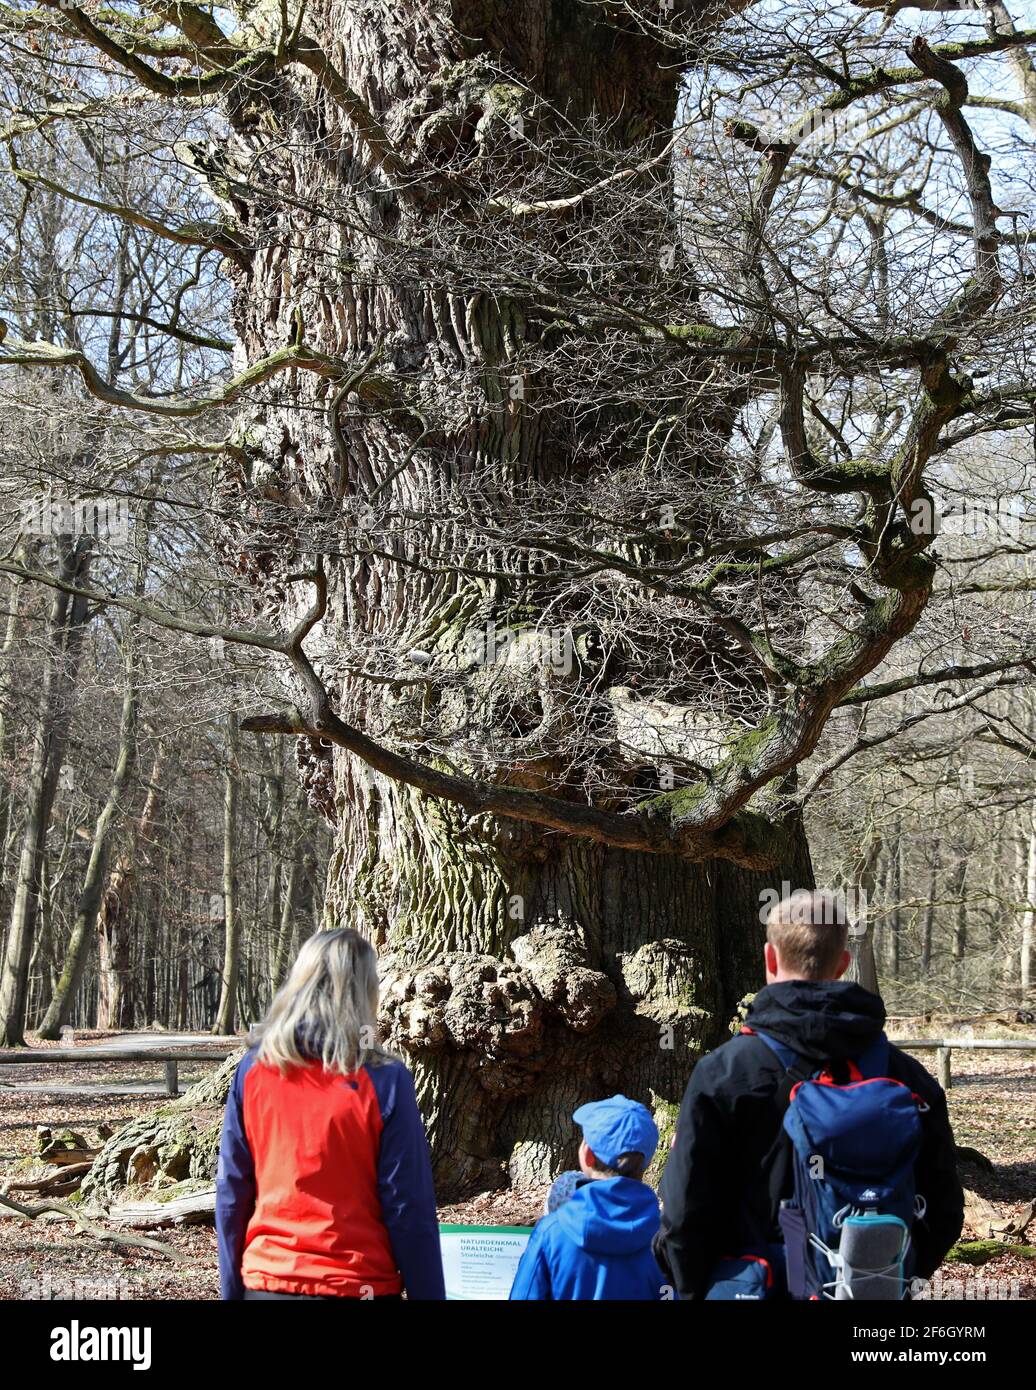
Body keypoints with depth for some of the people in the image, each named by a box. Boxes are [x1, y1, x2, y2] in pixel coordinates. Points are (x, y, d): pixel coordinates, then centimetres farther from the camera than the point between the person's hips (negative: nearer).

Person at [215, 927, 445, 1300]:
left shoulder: (252, 1070, -4)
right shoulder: (384, 1081, -13)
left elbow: (231, 1194, 2)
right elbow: (409, 1208, -11)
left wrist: (232, 1288, 11)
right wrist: (428, 1292, -4)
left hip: (266, 1282, 3)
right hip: (357, 1285, -3)